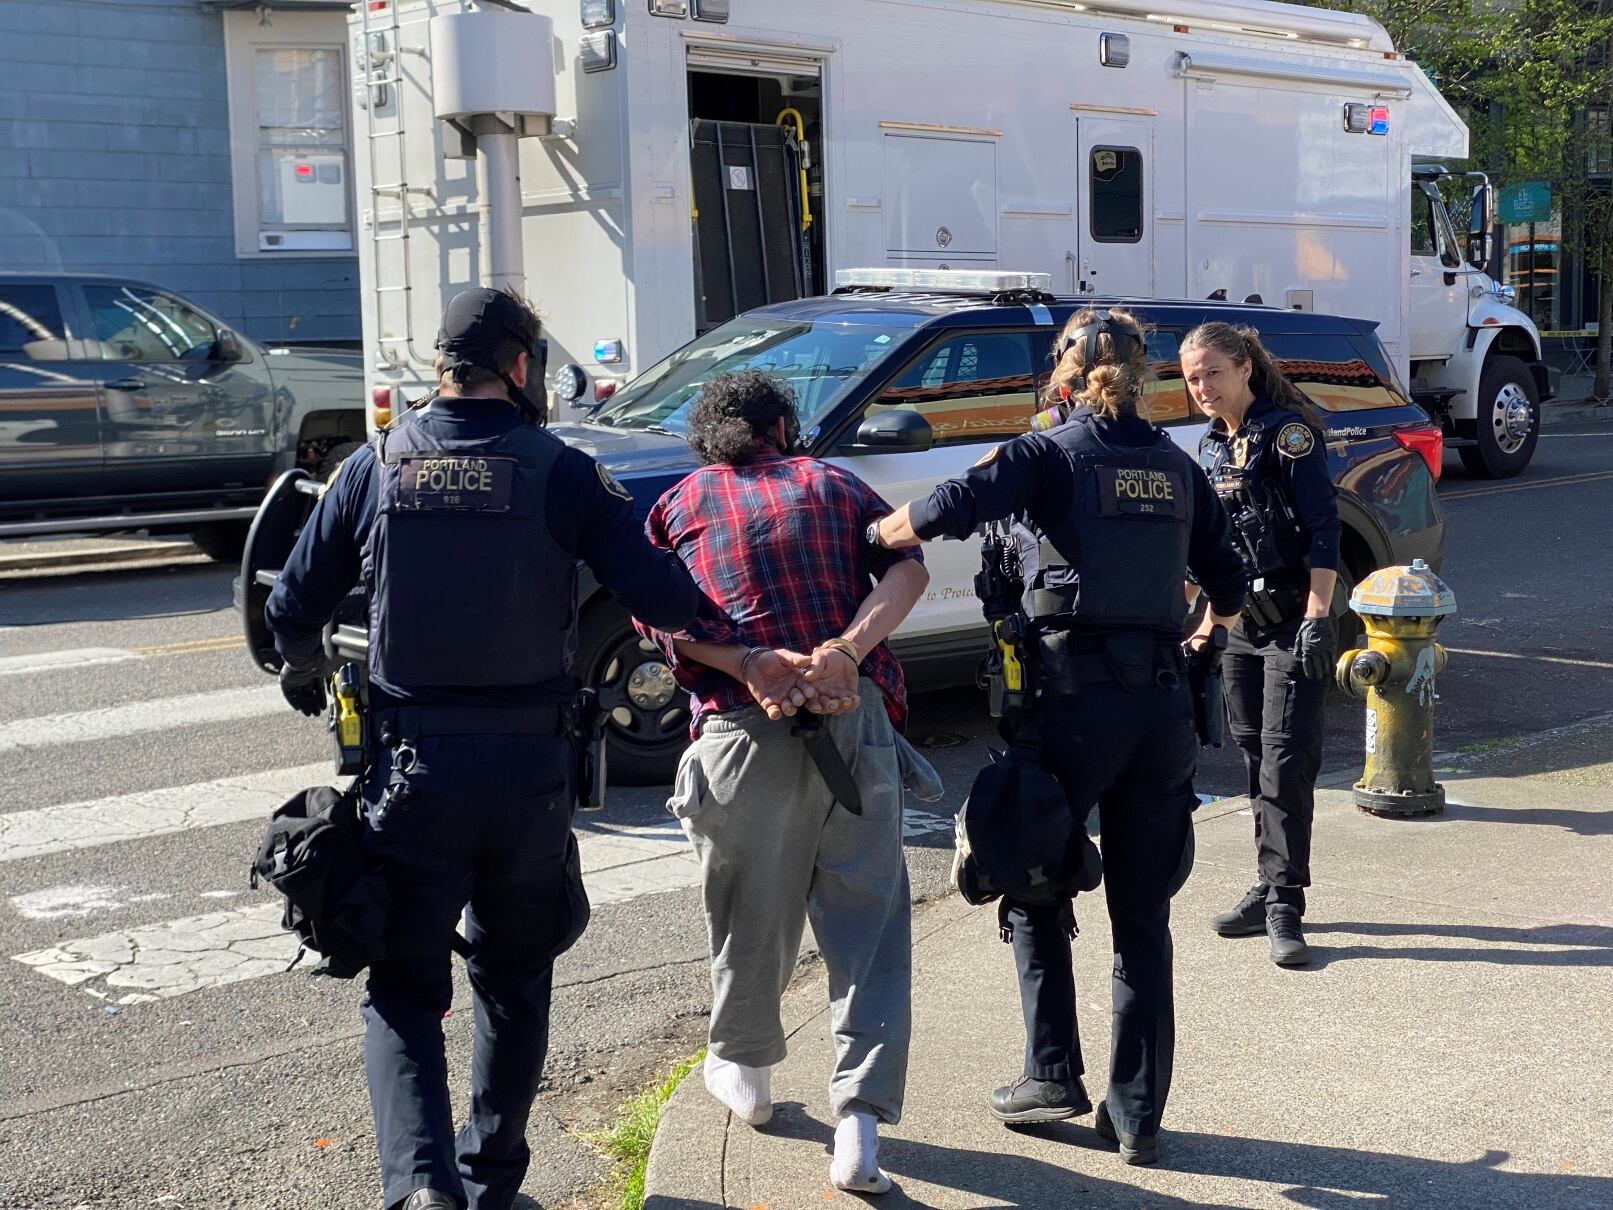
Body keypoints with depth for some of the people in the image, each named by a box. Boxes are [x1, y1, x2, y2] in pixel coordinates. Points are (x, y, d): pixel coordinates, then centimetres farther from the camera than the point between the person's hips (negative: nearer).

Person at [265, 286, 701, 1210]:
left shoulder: (375, 467, -1)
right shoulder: (561, 473, -7)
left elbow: (294, 608, 5)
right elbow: (664, 601, -14)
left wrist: (305, 675, 26)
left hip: (412, 763, 0)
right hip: (530, 768, 0)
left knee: (404, 989, 10)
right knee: (514, 980, 19)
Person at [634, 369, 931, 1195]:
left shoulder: (678, 505, 16)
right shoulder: (831, 484, 18)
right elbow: (908, 567, 1)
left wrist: (749, 665, -12)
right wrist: (843, 650, -11)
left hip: (744, 727, 0)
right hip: (855, 719, 1)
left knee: (751, 918, 17)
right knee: (867, 921, 3)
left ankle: (745, 1073, 38)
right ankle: (860, 1121, -6)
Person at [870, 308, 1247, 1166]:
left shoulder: (1053, 453, -2)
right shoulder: (1176, 466, 12)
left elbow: (951, 508, -18)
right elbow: (1228, 589, 17)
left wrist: (876, 535, -1)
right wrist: (1202, 633, 38)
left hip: (1077, 698, -4)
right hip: (1164, 704, 4)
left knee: (1034, 893, 15)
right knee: (1142, 918, 12)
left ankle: (1053, 1075, 14)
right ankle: (1137, 1113, 15)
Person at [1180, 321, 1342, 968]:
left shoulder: (1287, 430, -9)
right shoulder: (1211, 446, 13)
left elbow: (1323, 528, -14)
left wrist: (1317, 616, -20)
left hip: (1292, 618, -7)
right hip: (1241, 622, 7)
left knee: (1287, 760, -9)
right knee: (1256, 758, 11)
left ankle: (1284, 905, -8)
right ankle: (1270, 889, 20)